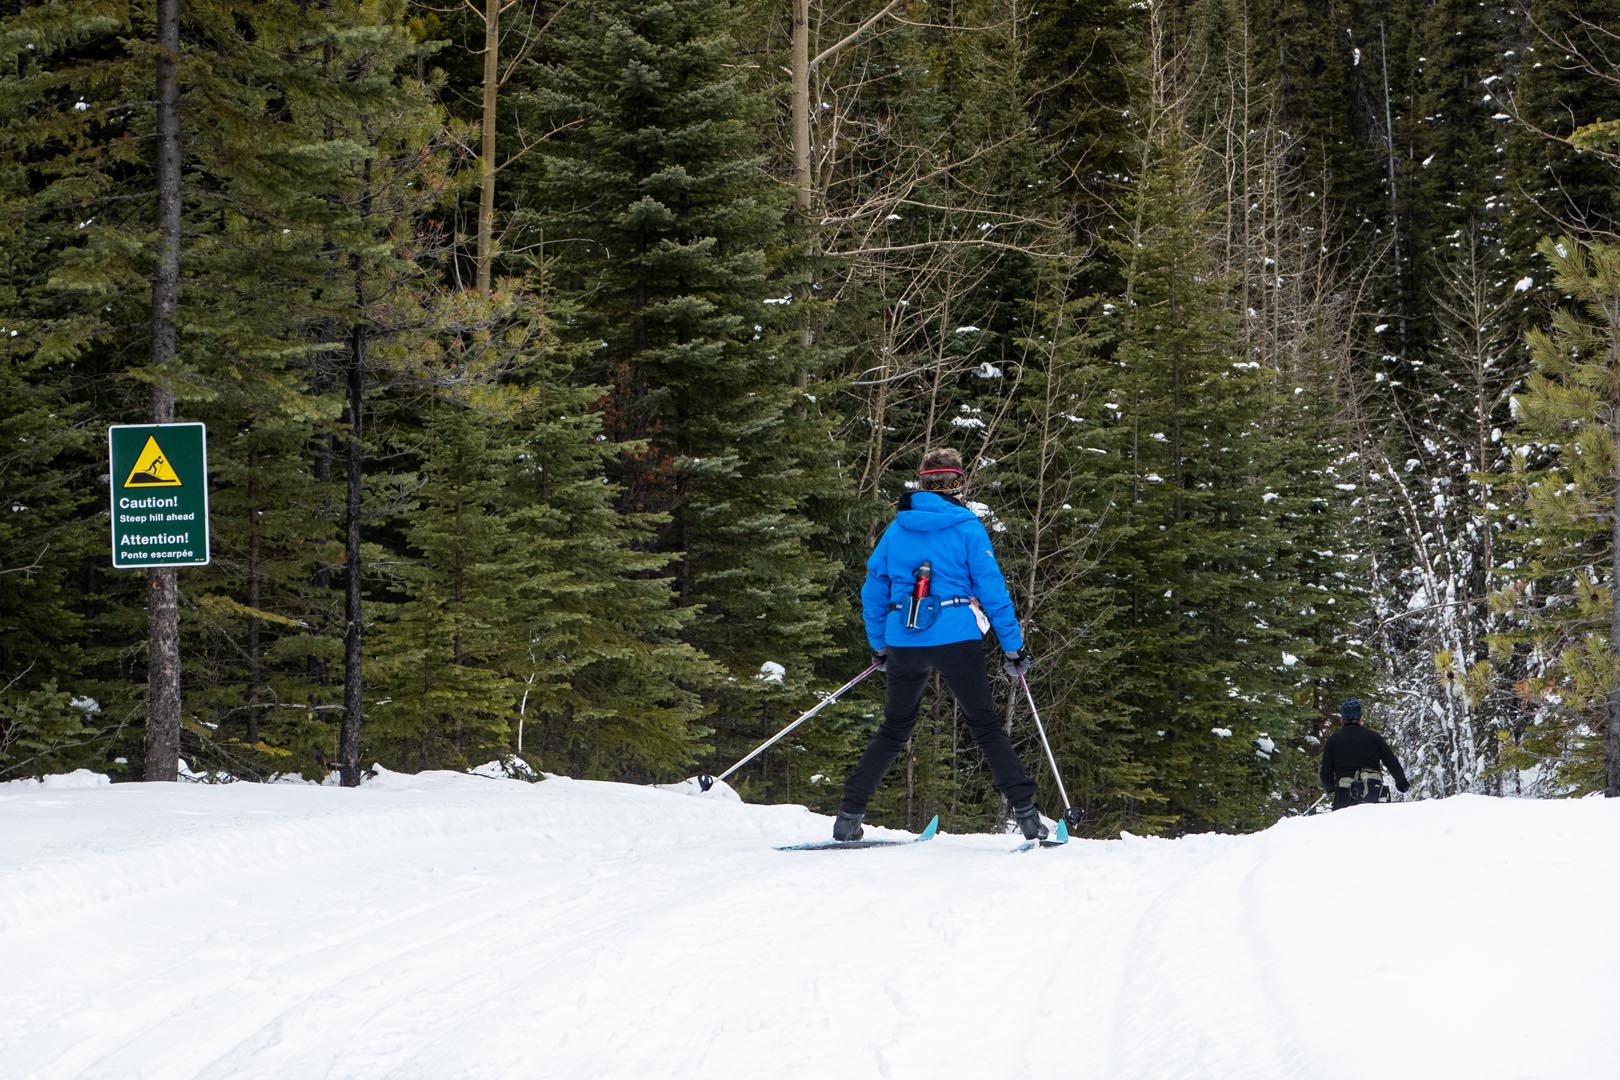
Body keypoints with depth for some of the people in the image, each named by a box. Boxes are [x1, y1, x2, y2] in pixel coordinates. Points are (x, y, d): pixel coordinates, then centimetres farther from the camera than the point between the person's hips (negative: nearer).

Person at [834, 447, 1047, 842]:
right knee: (985, 727, 5)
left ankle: (849, 814, 7)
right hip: (956, 640, -3)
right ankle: (1026, 813, -3)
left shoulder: (896, 528, 8)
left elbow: (873, 590, 13)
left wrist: (878, 645, 24)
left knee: (893, 730, 15)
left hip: (904, 643, 3)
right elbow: (992, 588, -4)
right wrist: (1014, 645, 1)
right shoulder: (967, 527, -3)